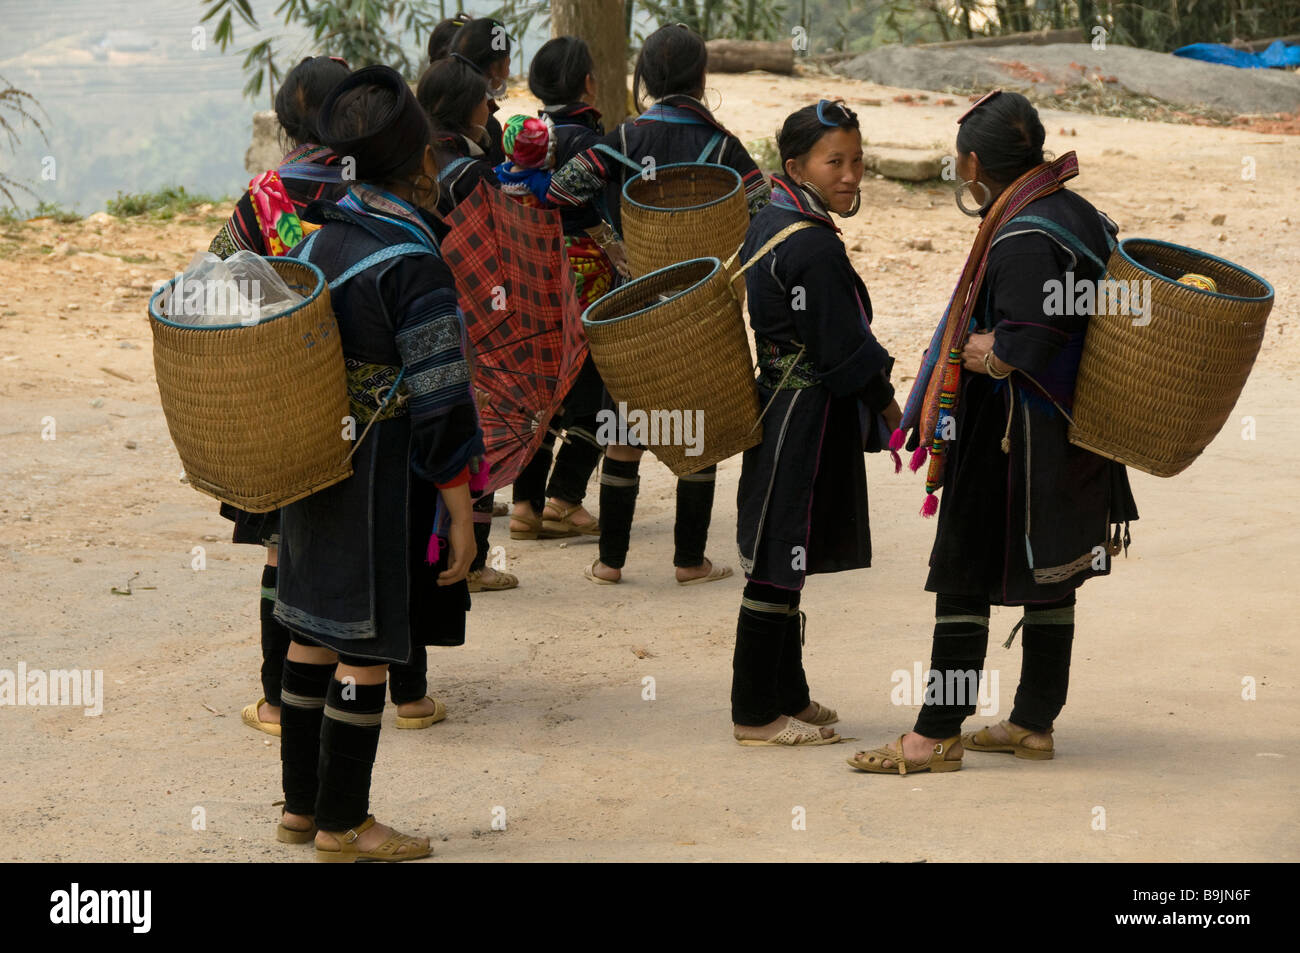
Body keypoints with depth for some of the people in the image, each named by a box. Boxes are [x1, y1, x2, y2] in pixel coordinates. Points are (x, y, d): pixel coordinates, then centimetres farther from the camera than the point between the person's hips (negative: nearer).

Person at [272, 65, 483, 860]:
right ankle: (342, 824, 9)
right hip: (385, 483, -8)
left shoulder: (318, 238, 3)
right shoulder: (415, 267, -20)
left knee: (315, 630, 16)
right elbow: (437, 405, -19)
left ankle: (302, 803, 26)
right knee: (366, 645, 1)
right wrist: (460, 513, -14)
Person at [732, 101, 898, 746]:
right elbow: (844, 350, -17)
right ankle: (758, 715, 4)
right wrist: (885, 403, -1)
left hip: (776, 409, 10)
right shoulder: (813, 247, -20)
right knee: (779, 567, -3)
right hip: (806, 421, -10)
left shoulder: (769, 224, 11)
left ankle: (784, 698, 26)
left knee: (781, 566, 16)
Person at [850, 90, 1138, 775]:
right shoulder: (1079, 215, 8)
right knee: (1048, 582, 15)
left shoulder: (1022, 241, -22)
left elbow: (1019, 353, -27)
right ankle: (1034, 723, 24)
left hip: (1009, 447, -9)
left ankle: (937, 736, 1)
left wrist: (966, 348, -10)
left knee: (964, 581, -2)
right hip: (1063, 444, 9)